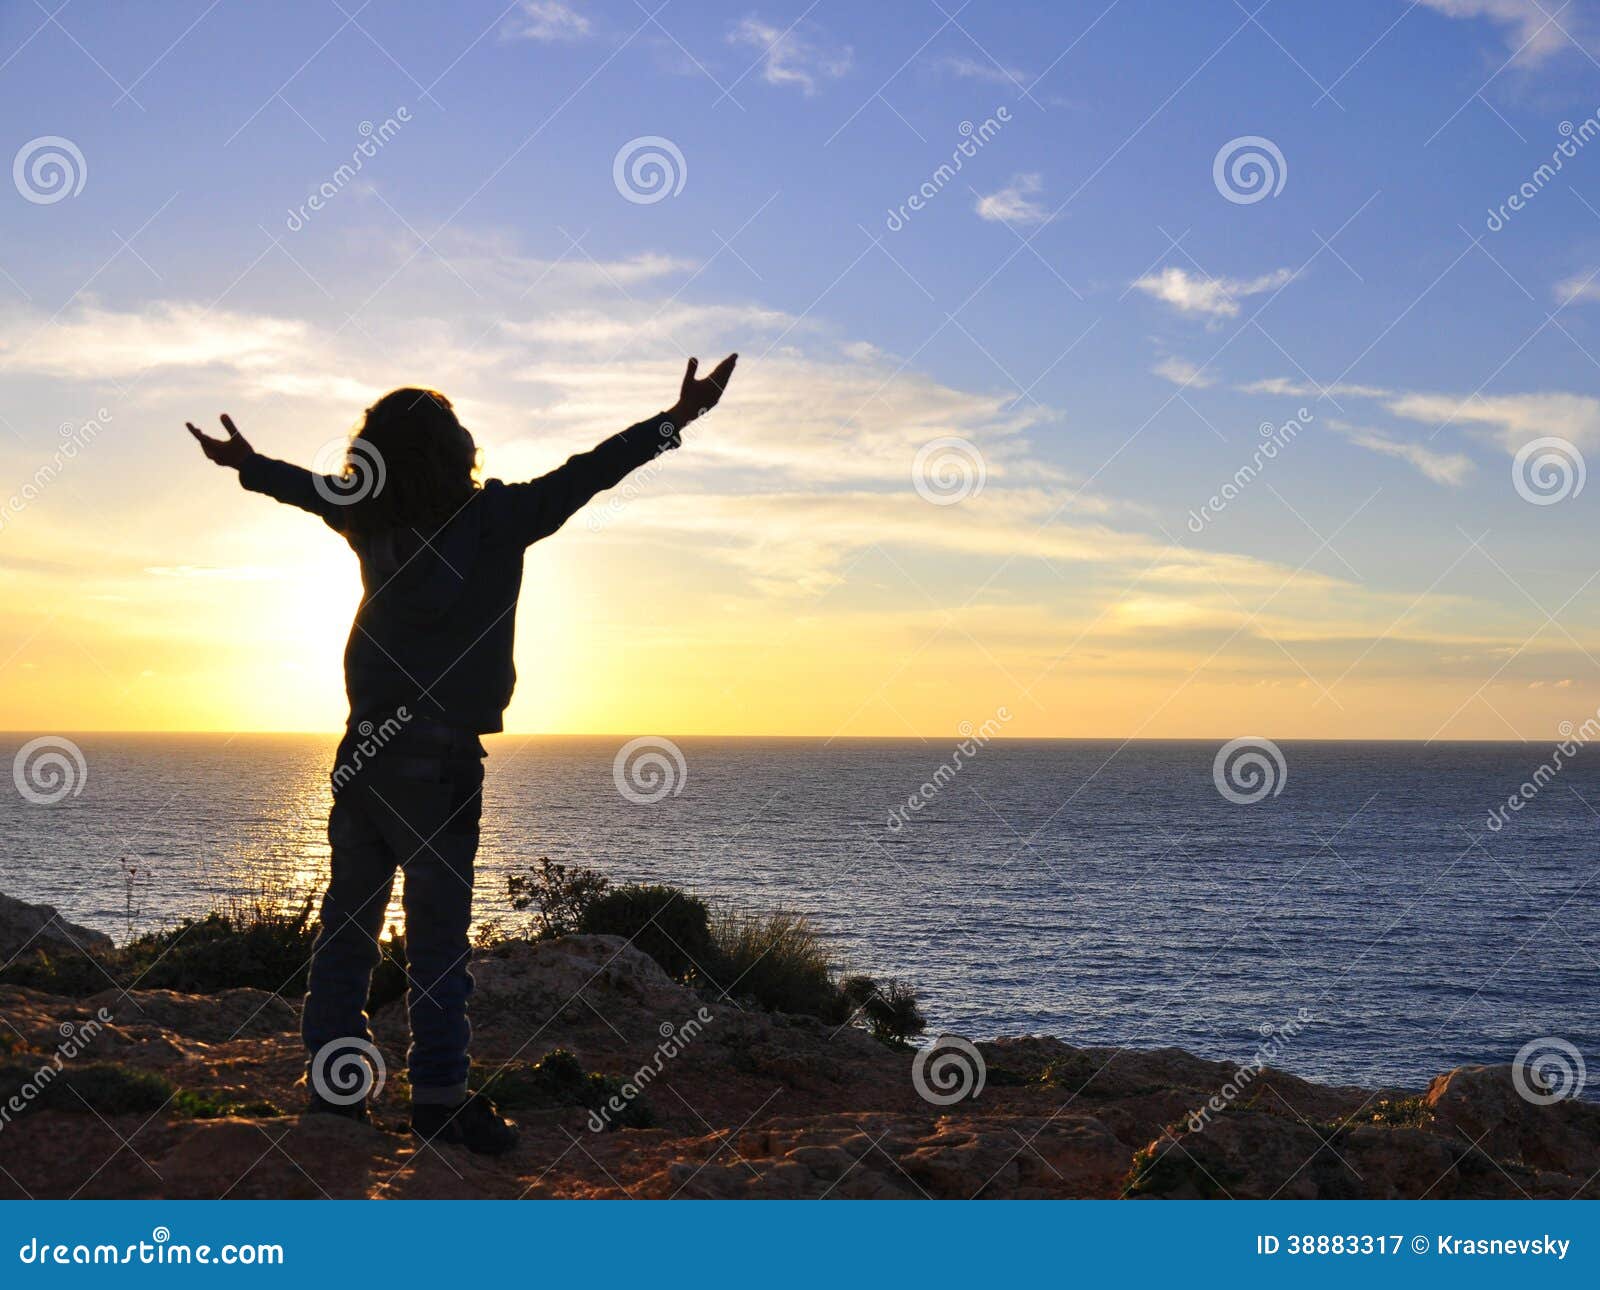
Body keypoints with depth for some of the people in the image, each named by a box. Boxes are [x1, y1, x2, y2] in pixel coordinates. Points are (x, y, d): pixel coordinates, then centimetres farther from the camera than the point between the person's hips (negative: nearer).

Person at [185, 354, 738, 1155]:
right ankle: (440, 1098, -1)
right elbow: (581, 478, -12)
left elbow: (315, 490, 23)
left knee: (348, 919, 12)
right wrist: (674, 423, -8)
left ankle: (332, 1082, 17)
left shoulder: (371, 523, 5)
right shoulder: (492, 521, -11)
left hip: (362, 751, 6)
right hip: (438, 759, -6)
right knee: (437, 929, -3)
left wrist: (248, 465, 42)